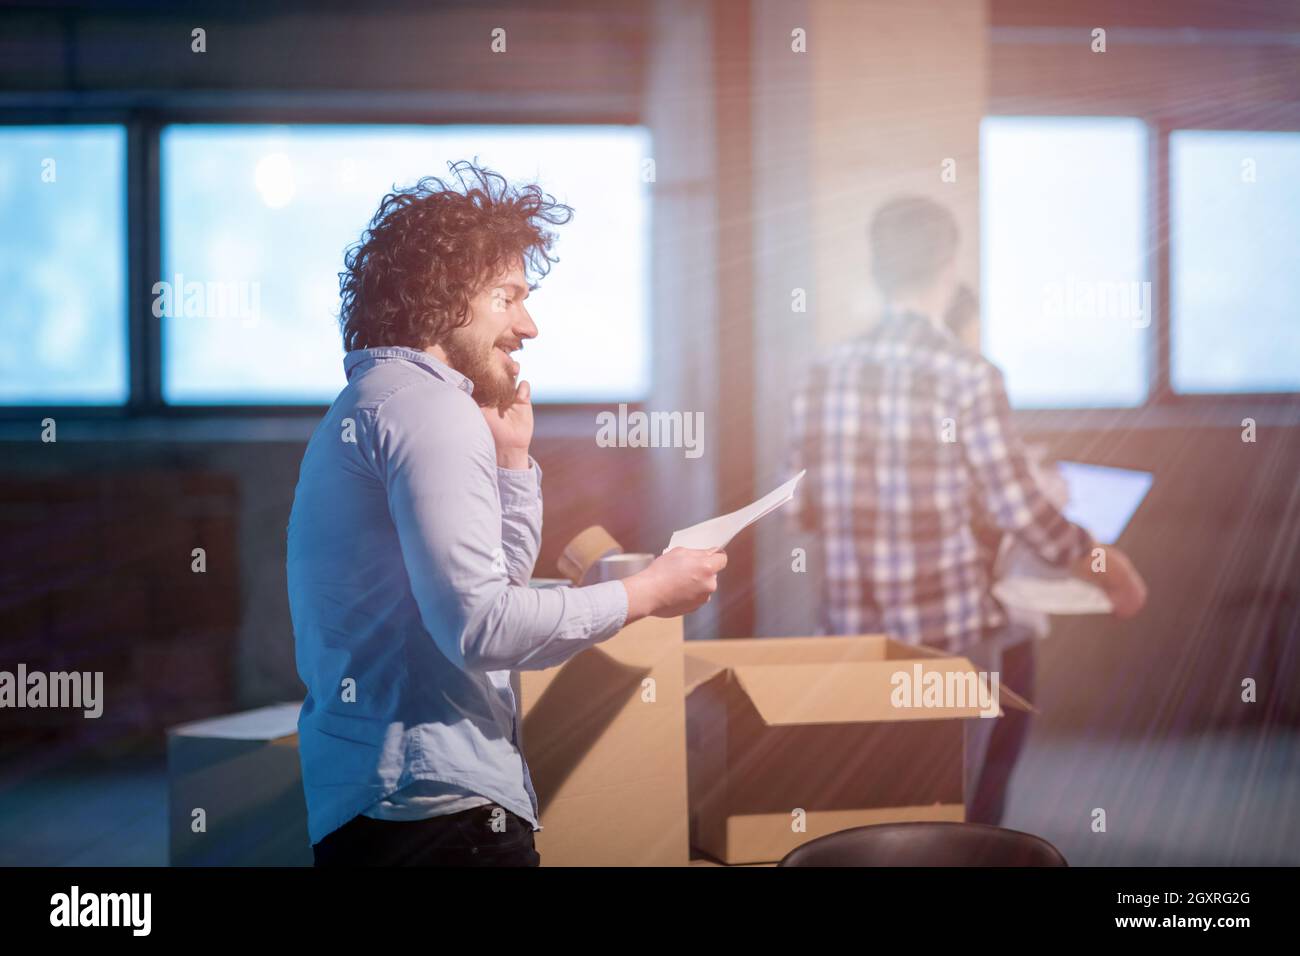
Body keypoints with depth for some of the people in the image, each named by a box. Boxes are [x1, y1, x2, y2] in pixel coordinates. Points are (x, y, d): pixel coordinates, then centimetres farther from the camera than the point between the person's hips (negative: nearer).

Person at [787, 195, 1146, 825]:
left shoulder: (822, 376, 2)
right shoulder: (967, 377, -14)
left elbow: (804, 511, 9)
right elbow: (1021, 511, -12)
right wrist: (1105, 570, 4)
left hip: (850, 636, 5)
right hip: (952, 637, -5)